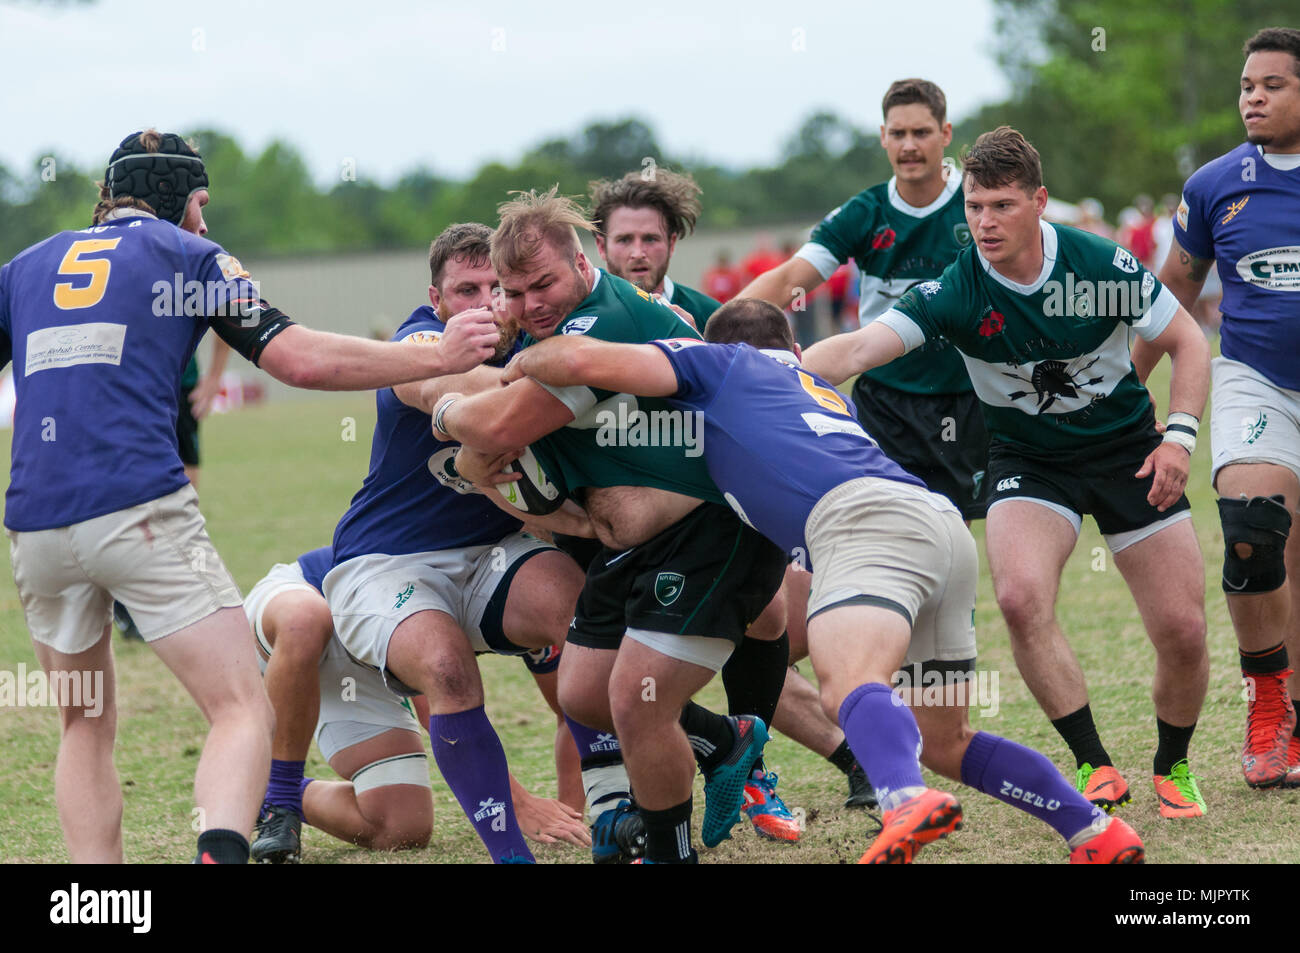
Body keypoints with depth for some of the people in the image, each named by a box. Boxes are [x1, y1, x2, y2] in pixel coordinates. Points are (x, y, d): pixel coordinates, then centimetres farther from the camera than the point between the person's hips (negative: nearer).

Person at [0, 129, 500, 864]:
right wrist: (440, 357, 10)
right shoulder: (185, 254, 11)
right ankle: (221, 851, -30)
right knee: (244, 714, -4)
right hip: (140, 507, -4)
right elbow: (301, 360, 3)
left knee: (87, 727, 20)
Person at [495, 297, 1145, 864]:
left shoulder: (716, 362, 21)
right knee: (944, 744, 19)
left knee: (849, 683, -31)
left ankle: (908, 803, -60)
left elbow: (582, 360, 10)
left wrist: (518, 364, 31)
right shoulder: (815, 382, 41)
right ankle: (1098, 834, 13)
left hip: (866, 516, -7)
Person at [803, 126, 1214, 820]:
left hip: (1127, 450, 0)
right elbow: (859, 349, -30)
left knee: (1182, 630, -6)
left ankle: (1172, 767, 23)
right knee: (1021, 599, -27)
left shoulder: (1104, 267, -18)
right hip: (1027, 462, 0)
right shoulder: (955, 292, -20)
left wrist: (1180, 433, -16)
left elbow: (1187, 341, -4)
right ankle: (1096, 769, -12)